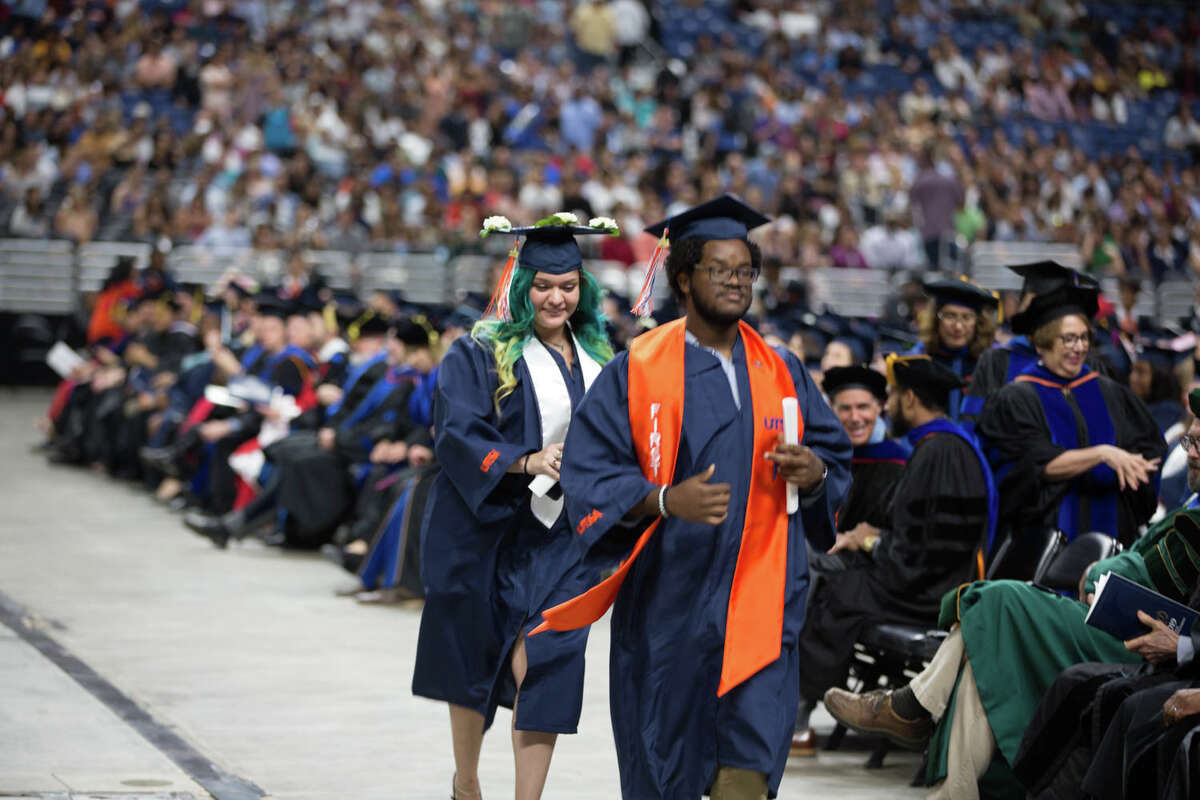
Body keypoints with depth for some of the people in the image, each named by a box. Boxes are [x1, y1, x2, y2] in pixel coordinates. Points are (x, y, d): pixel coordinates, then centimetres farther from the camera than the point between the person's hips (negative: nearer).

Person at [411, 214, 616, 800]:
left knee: (543, 664, -8)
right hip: (489, 526, -3)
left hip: (561, 533, 3)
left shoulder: (596, 356, 11)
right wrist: (525, 462, -29)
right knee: (476, 661, 11)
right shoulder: (480, 354, -6)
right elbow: (457, 434, -16)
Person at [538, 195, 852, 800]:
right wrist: (666, 499, -23)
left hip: (757, 592, 2)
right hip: (668, 596, -1)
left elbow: (834, 452, 14)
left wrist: (815, 471, -10)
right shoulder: (635, 372, -1)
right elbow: (589, 470, -7)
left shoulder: (782, 373, 10)